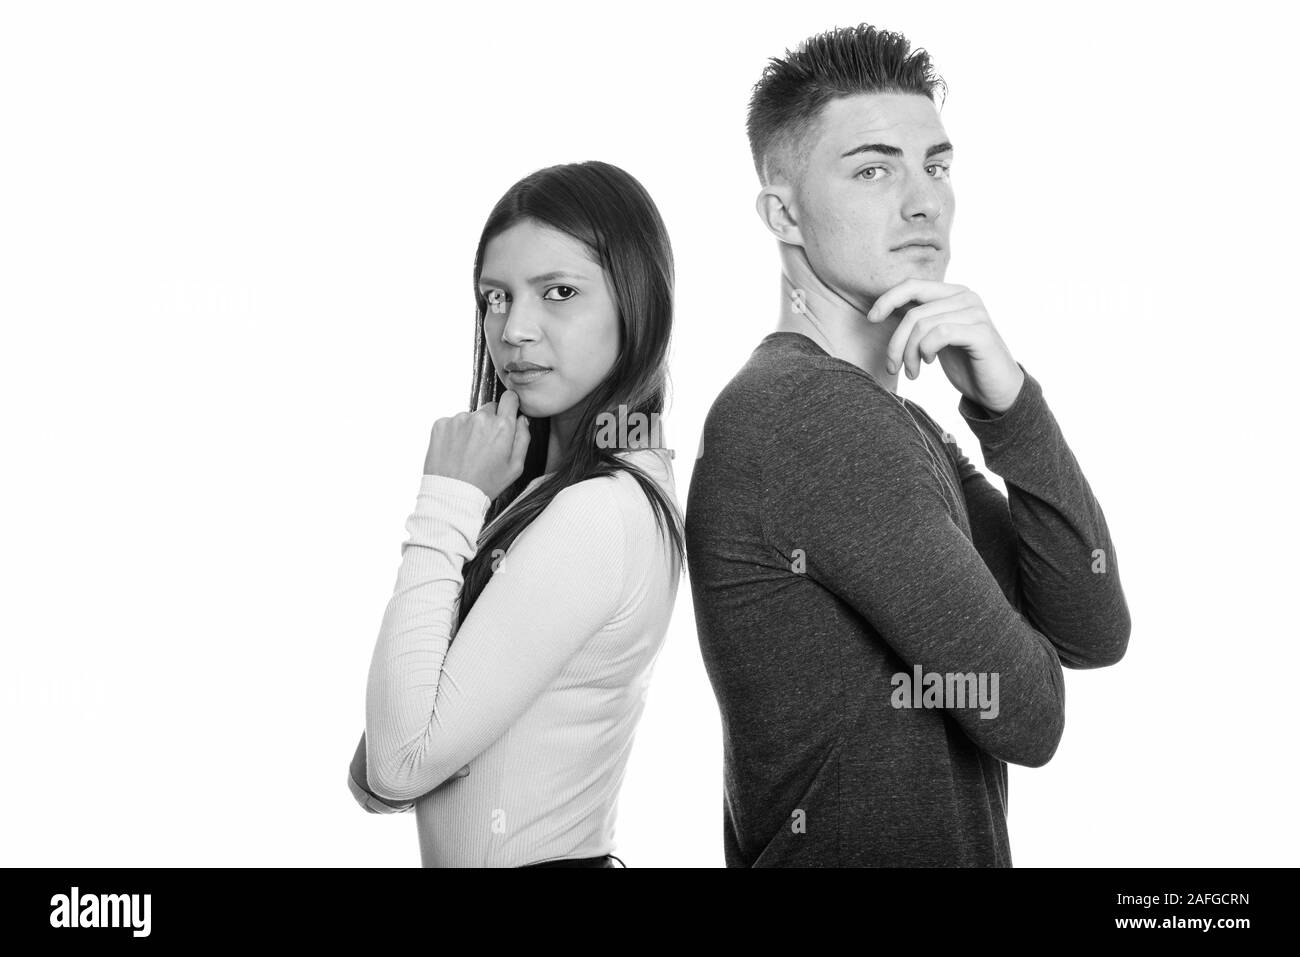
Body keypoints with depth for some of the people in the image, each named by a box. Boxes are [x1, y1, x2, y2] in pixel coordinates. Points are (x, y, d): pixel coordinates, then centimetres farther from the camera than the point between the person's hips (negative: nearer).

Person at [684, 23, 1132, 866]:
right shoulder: (805, 409, -22)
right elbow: (1029, 715, -19)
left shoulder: (896, 423, 8)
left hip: (947, 847, 9)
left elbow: (1093, 632, -4)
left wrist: (1007, 403, -15)